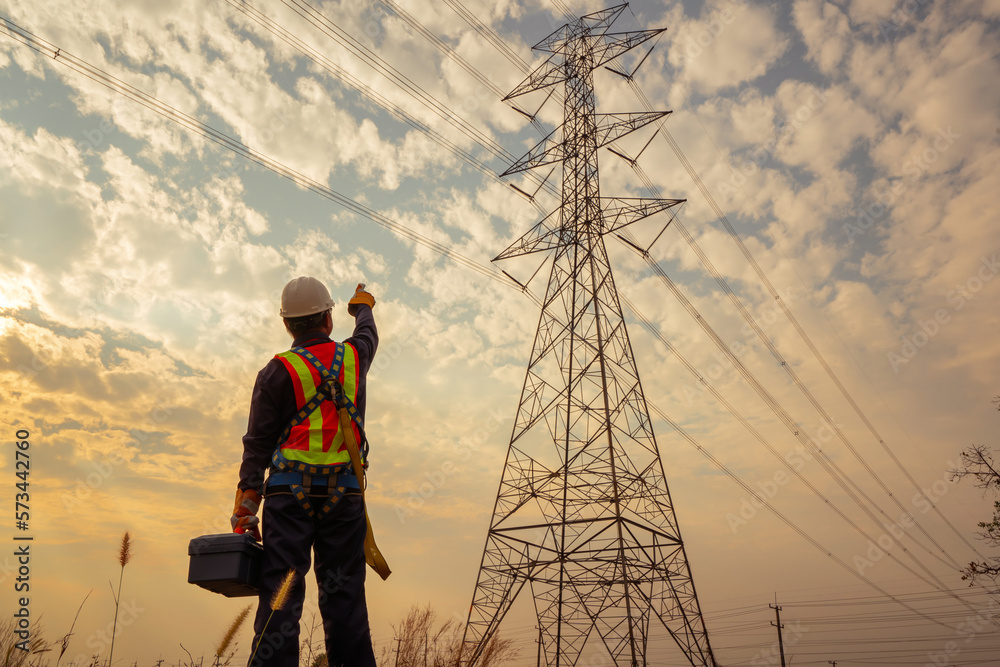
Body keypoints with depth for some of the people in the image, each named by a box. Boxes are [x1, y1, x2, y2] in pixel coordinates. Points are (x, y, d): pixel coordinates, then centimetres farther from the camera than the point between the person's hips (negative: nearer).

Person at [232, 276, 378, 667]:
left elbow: (257, 445, 1)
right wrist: (363, 304, 59)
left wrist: (245, 511, 3)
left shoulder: (277, 371, 3)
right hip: (344, 492, 2)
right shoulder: (354, 356, 11)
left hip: (289, 491, -1)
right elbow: (368, 334, 37)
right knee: (344, 595, 4)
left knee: (280, 592, -2)